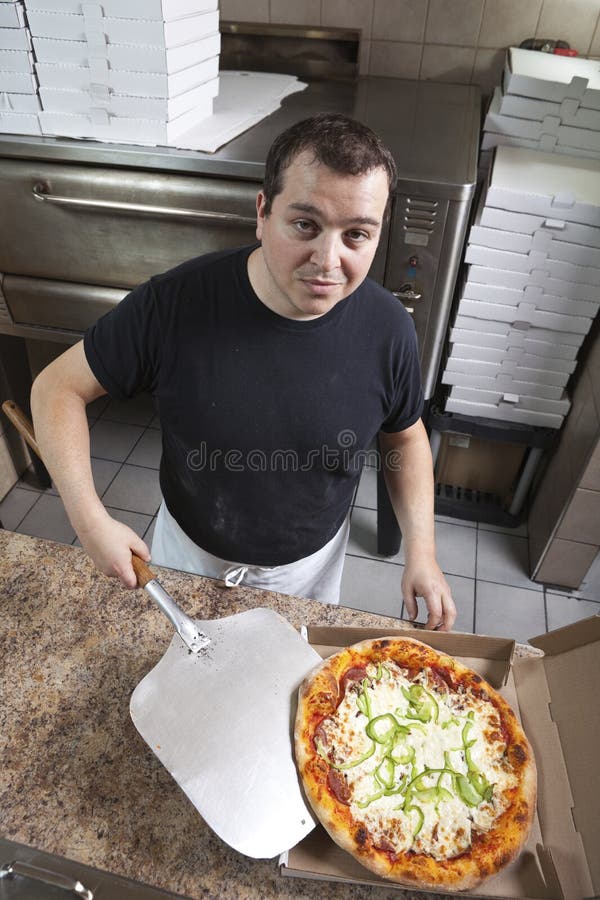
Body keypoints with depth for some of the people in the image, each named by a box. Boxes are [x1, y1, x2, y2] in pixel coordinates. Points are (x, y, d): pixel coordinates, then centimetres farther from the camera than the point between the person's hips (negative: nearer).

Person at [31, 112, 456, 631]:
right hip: (189, 549, 0)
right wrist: (90, 519, -26)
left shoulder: (388, 330, -22)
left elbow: (405, 437, -5)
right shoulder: (174, 303, -28)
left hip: (309, 563, 1)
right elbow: (59, 387, -16)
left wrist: (422, 553, -13)